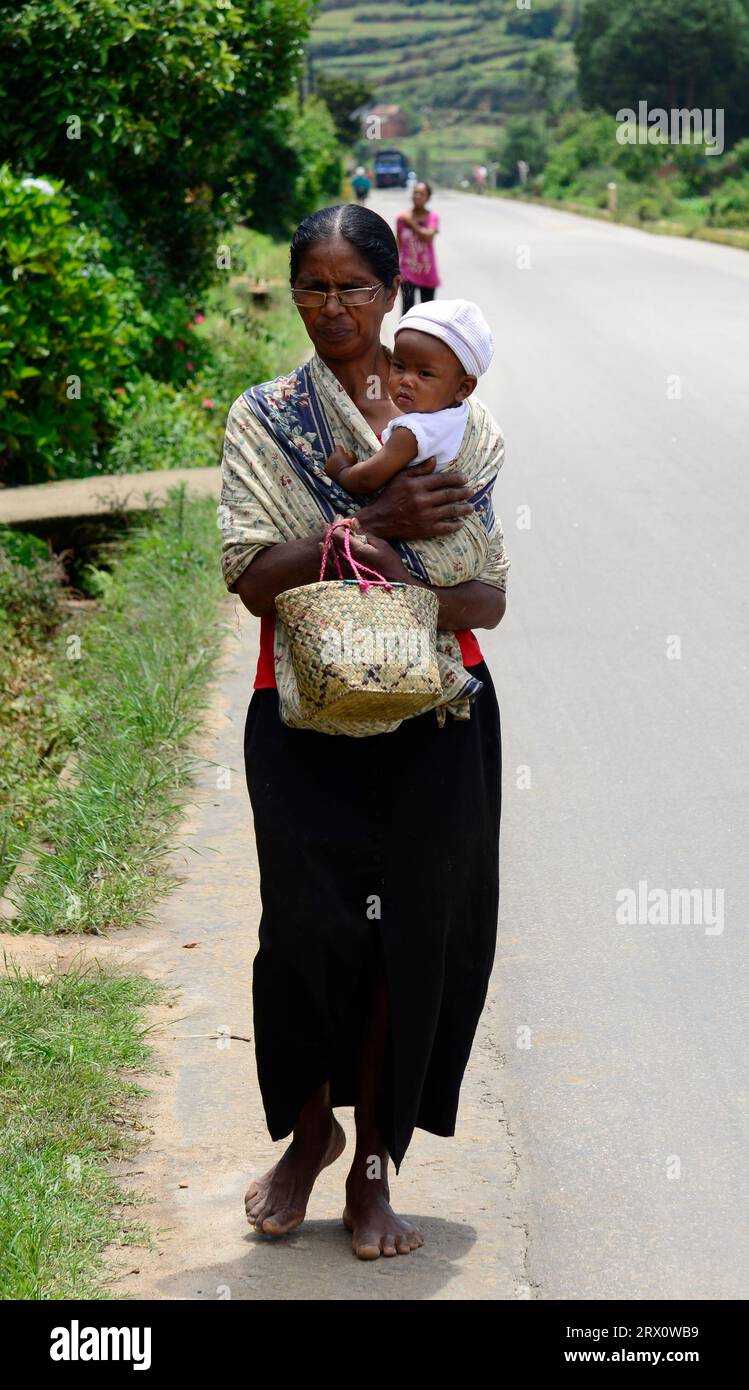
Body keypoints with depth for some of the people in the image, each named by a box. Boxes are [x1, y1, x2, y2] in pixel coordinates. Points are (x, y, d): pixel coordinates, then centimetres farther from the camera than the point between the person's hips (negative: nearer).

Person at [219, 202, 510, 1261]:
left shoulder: (455, 420, 6)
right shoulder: (264, 418, 4)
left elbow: (490, 598, 2)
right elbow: (250, 577, -8)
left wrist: (406, 589, -19)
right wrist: (375, 523, -19)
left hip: (432, 712, 1)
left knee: (411, 932, 1)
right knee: (312, 926, -3)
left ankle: (376, 1164, 15)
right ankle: (310, 1128, 23)